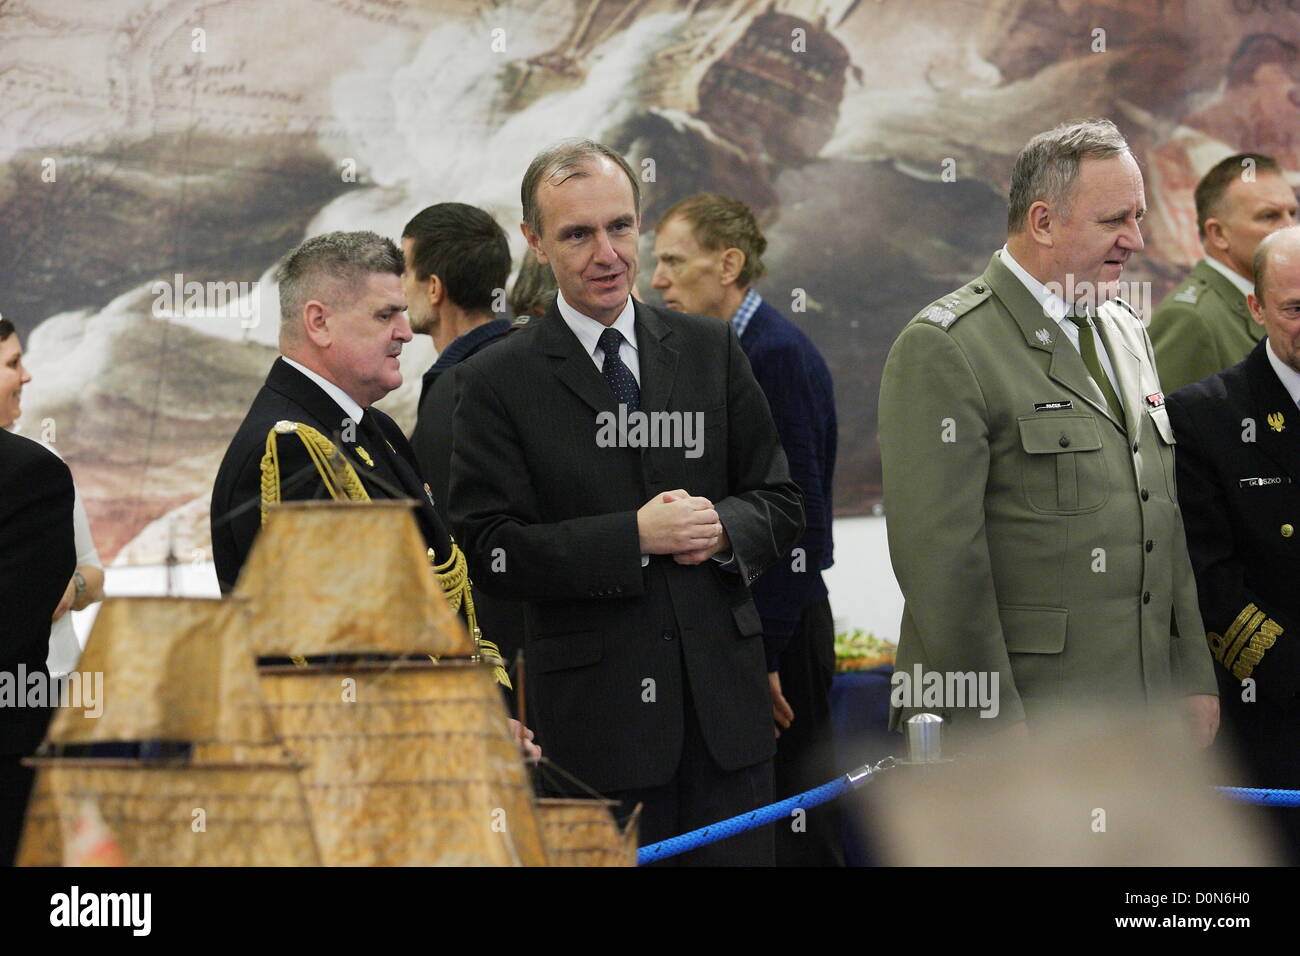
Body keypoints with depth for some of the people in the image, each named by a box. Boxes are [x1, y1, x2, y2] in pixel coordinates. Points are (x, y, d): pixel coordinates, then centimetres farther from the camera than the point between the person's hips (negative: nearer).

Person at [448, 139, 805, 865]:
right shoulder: (497, 383, -1)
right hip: (596, 715, -3)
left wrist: (725, 528, -10)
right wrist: (633, 537, -17)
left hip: (725, 697, 3)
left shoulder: (711, 351, 10)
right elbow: (491, 552, -8)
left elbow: (781, 505, 12)